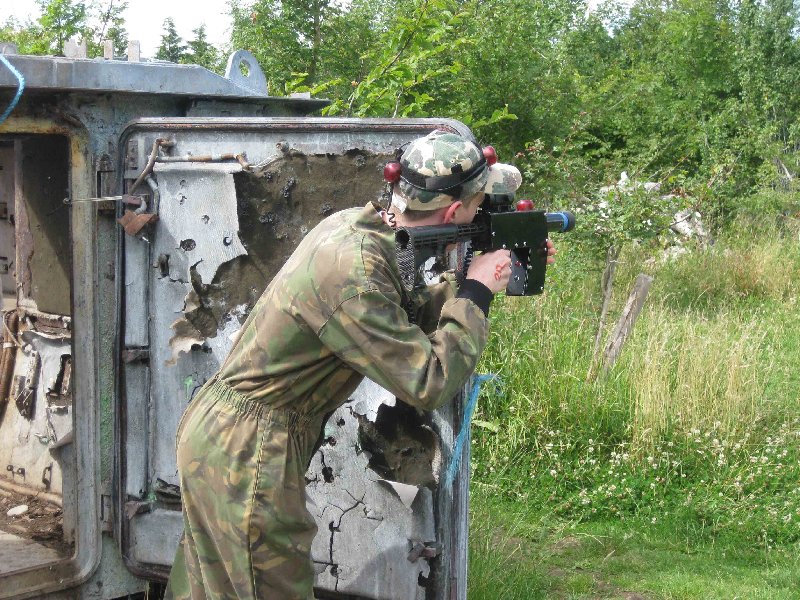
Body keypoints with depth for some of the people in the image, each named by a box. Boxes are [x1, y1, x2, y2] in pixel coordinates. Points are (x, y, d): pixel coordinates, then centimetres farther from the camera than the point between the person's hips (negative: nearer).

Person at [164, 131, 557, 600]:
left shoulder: (354, 223, 1)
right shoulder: (353, 270, -27)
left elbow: (407, 318, 14)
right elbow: (430, 384, -25)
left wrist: (476, 278, 7)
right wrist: (477, 291, -14)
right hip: (245, 457, -10)